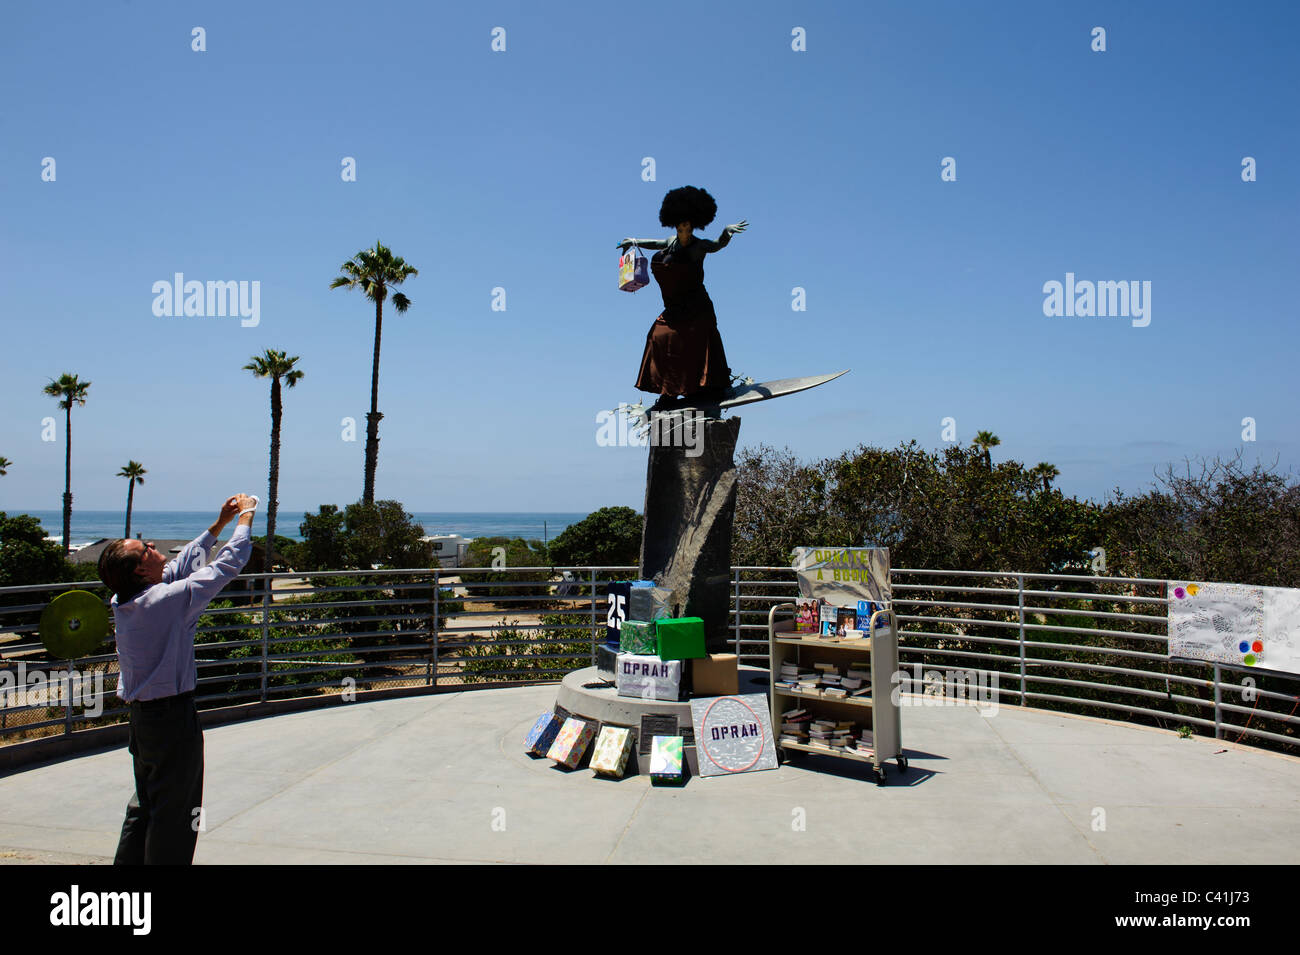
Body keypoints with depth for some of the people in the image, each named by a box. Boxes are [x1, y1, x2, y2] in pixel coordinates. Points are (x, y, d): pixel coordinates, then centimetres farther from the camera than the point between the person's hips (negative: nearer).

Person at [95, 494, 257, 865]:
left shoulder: (124, 601, 1)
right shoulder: (168, 599, -23)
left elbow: (182, 563, 14)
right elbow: (227, 565, -17)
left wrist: (218, 525, 20)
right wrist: (245, 518, -3)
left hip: (141, 714, 9)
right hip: (173, 717, -9)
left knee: (146, 805, 22)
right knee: (174, 811, 4)